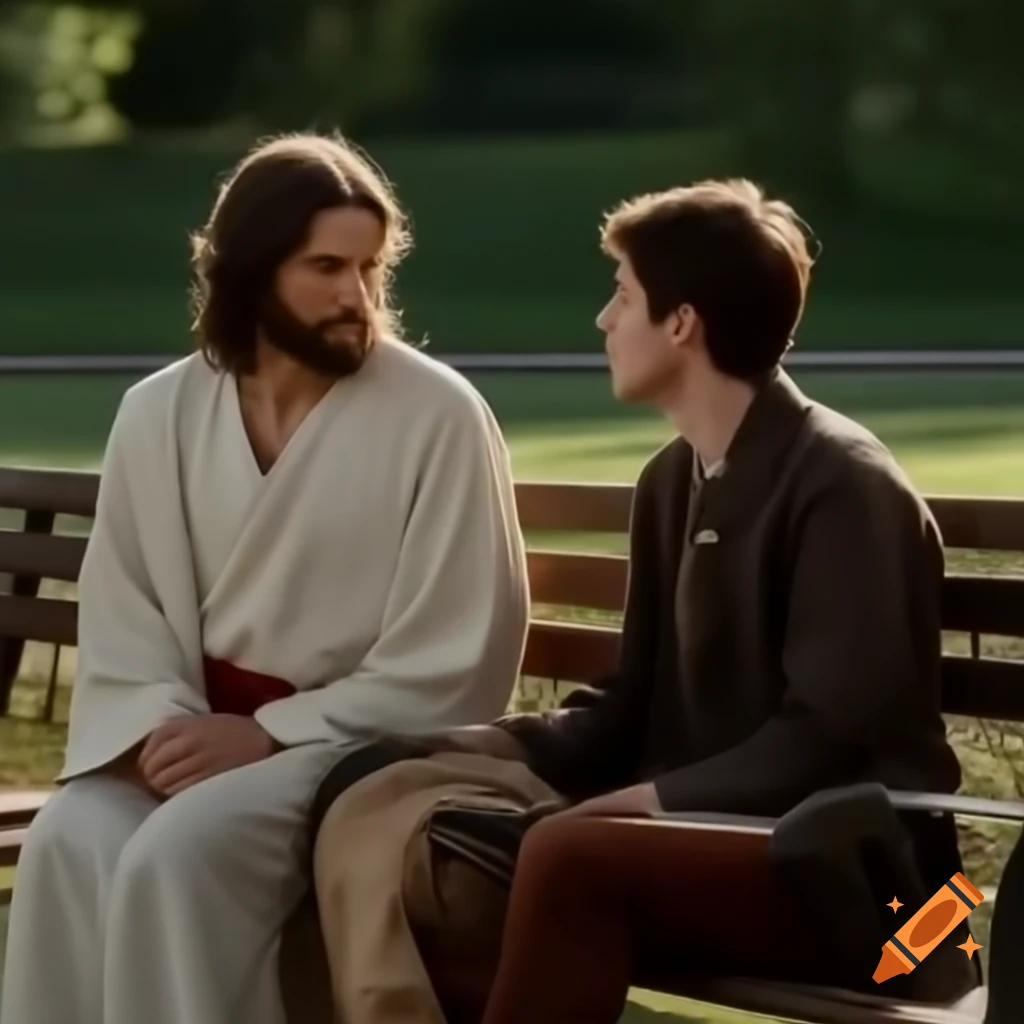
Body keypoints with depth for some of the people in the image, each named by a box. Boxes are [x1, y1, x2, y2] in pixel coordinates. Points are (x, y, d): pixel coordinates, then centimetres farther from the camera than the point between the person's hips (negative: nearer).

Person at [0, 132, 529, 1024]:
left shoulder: (438, 416, -8)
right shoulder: (160, 415, 5)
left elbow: (452, 660, -10)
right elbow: (122, 623, 7)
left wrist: (267, 736, -16)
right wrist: (164, 728, -15)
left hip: (360, 744, -4)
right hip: (199, 725, 4)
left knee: (182, 850, -31)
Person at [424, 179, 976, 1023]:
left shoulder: (842, 486, -13)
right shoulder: (672, 483, 13)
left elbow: (833, 738, -19)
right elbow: (640, 703, 16)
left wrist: (661, 798, -21)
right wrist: (515, 744, -2)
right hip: (715, 837, 8)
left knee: (569, 856, -34)